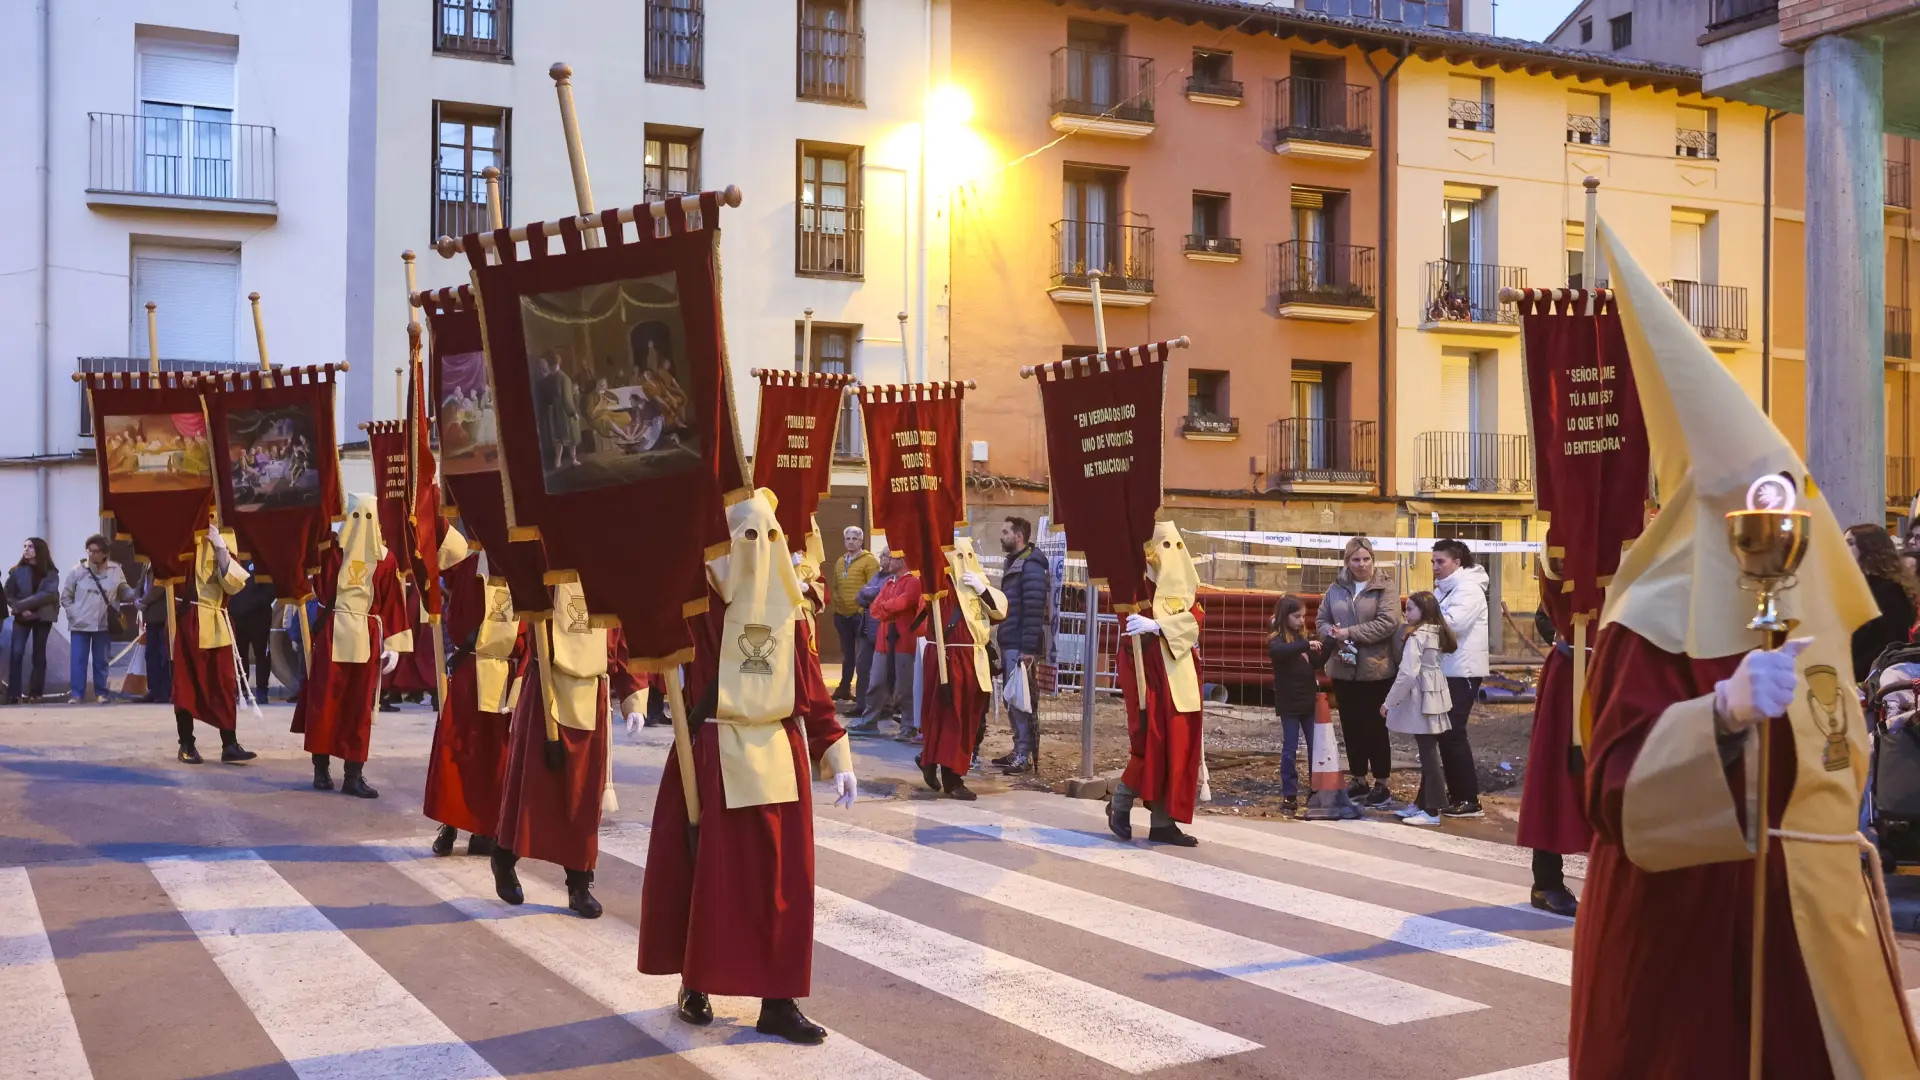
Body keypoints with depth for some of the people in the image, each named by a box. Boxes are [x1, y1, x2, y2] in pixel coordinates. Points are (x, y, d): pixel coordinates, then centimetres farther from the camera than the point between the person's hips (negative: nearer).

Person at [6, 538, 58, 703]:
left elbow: (49, 594, -14)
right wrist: (20, 609, -15)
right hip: (22, 617, 0)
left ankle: (35, 693, 9)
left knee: (39, 654, 4)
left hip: (42, 617, 0)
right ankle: (14, 693, -13)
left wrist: (23, 604, -19)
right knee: (16, 653, -12)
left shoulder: (51, 573, -1)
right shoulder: (17, 570, 2)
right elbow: (8, 594, 1)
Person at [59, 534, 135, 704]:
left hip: (104, 624, 1)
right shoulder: (77, 570, -3)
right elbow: (65, 596, 3)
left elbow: (124, 591, 6)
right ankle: (76, 693, 2)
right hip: (80, 624, 0)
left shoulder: (115, 570, -2)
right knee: (78, 659, -1)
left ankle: (102, 692, 17)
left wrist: (136, 596, -14)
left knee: (101, 660, 9)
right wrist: (74, 614, -7)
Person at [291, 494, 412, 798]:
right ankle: (321, 770, 11)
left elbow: (393, 603, 4)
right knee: (323, 703, 1)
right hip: (330, 635, -2)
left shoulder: (385, 559, 5)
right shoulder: (330, 549, 1)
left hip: (367, 639, 2)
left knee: (359, 708, 4)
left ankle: (354, 775, 8)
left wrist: (393, 644, 0)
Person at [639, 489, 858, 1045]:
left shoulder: (788, 607, 7)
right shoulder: (699, 598, -3)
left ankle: (778, 1000, 13)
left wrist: (836, 756, 5)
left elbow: (812, 687, 9)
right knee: (706, 874, 5)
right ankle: (695, 986, 24)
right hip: (712, 755, -3)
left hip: (779, 754, 4)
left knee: (782, 880, 5)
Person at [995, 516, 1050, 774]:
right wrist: (1004, 646, 17)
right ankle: (1019, 751, 17)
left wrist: (1028, 649, -23)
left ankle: (1025, 756, -4)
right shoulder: (1012, 563, 18)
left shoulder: (1031, 565, -12)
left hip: (1021, 646, -9)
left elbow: (1034, 610, -19)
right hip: (1009, 644, 9)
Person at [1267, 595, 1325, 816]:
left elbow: (1317, 662, 9)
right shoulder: (1277, 639, -11)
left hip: (1309, 701, 6)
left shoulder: (1306, 637, 8)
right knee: (1290, 749, -1)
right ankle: (1289, 795, 4)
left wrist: (1329, 643, -4)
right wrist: (1306, 645, -40)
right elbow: (1278, 651, -34)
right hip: (1289, 704, -6)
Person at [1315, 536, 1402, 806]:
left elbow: (1388, 622, -17)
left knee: (1375, 727, 1)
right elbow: (1321, 621, 11)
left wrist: (1351, 633, -19)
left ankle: (1381, 784, 12)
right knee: (1351, 727, 12)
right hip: (1343, 670, 5)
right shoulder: (1336, 588, 7)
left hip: (1375, 670, -5)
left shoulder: (1384, 588, -6)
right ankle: (1359, 780, 24)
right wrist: (1334, 635, -11)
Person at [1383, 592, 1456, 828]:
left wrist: (1389, 702, -14)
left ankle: (1432, 811, -4)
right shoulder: (1439, 633, 11)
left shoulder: (1417, 637, -16)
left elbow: (1407, 673, -21)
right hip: (1434, 696, 9)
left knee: (1428, 753, -7)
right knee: (1429, 751, 13)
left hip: (1420, 700, -9)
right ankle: (1422, 803, 22)